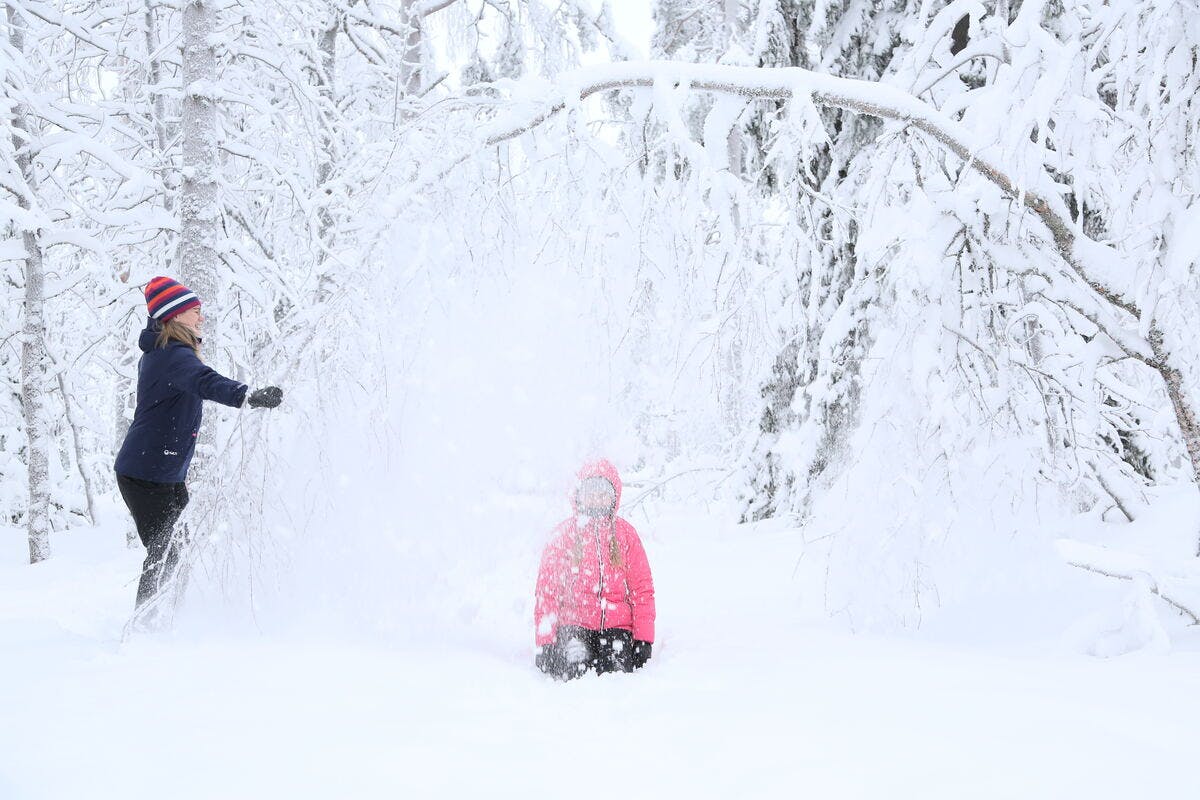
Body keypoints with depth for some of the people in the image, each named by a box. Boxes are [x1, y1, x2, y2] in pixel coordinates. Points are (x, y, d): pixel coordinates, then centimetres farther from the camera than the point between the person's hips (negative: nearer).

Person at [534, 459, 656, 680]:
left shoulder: (625, 533, 11)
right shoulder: (564, 533, 7)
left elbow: (642, 589, 10)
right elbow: (546, 591, 5)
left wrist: (643, 639, 1)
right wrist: (545, 642, -4)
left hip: (617, 625, 2)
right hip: (574, 623, -2)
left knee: (619, 671, -23)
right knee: (577, 668, -30)